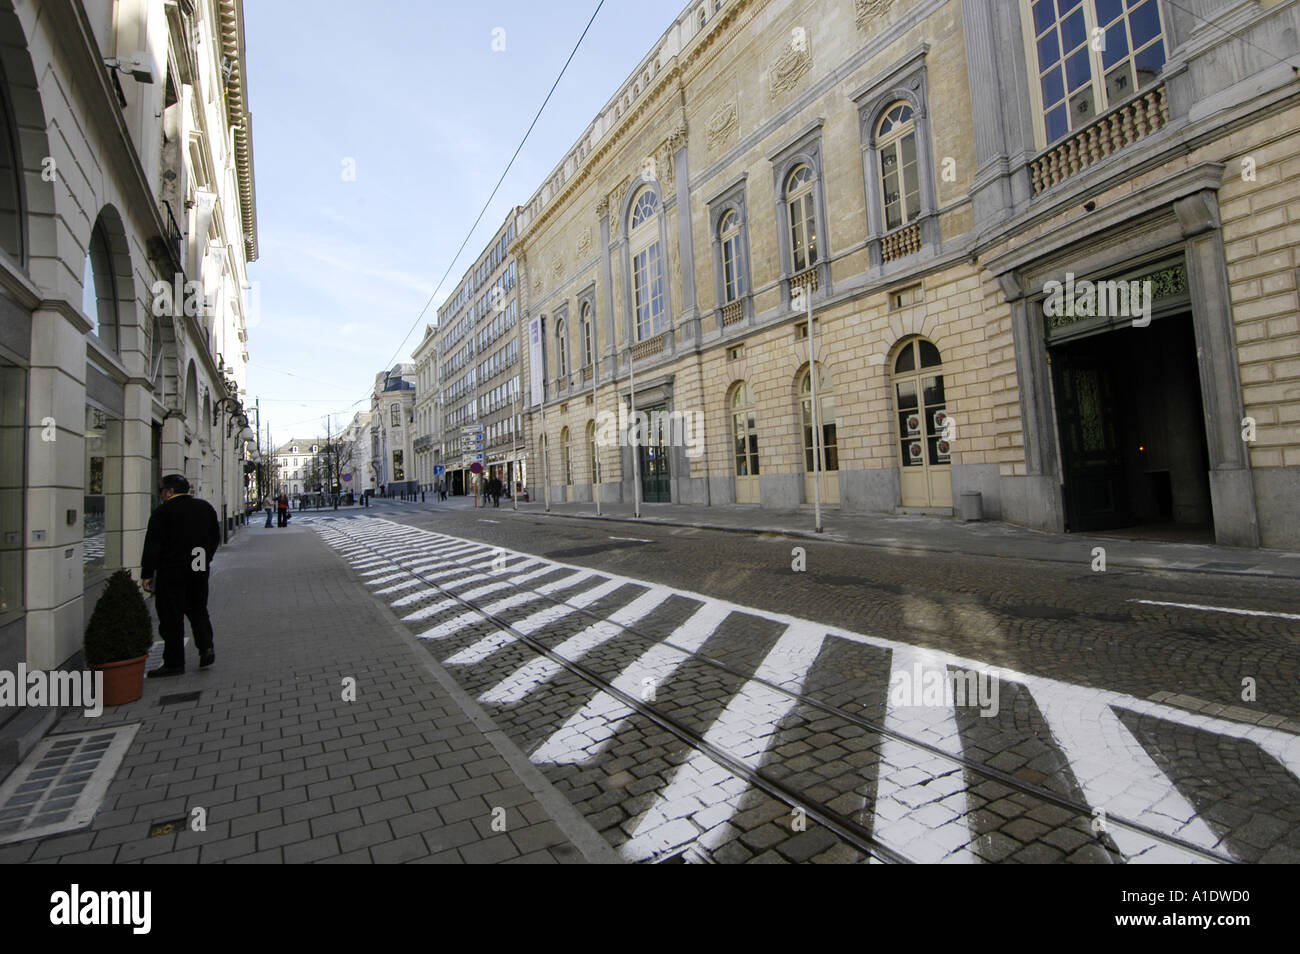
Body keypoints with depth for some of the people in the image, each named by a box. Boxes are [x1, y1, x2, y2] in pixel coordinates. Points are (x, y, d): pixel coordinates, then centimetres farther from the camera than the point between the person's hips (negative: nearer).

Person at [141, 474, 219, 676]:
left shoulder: (163, 511, -10)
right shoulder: (206, 507, 8)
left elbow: (153, 544, -12)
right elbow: (215, 538, 15)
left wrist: (147, 574, -8)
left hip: (172, 571, -5)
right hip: (199, 571, 6)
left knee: (171, 616, 2)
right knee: (198, 610, 17)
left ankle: (174, 662, 7)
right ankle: (206, 646, 2)